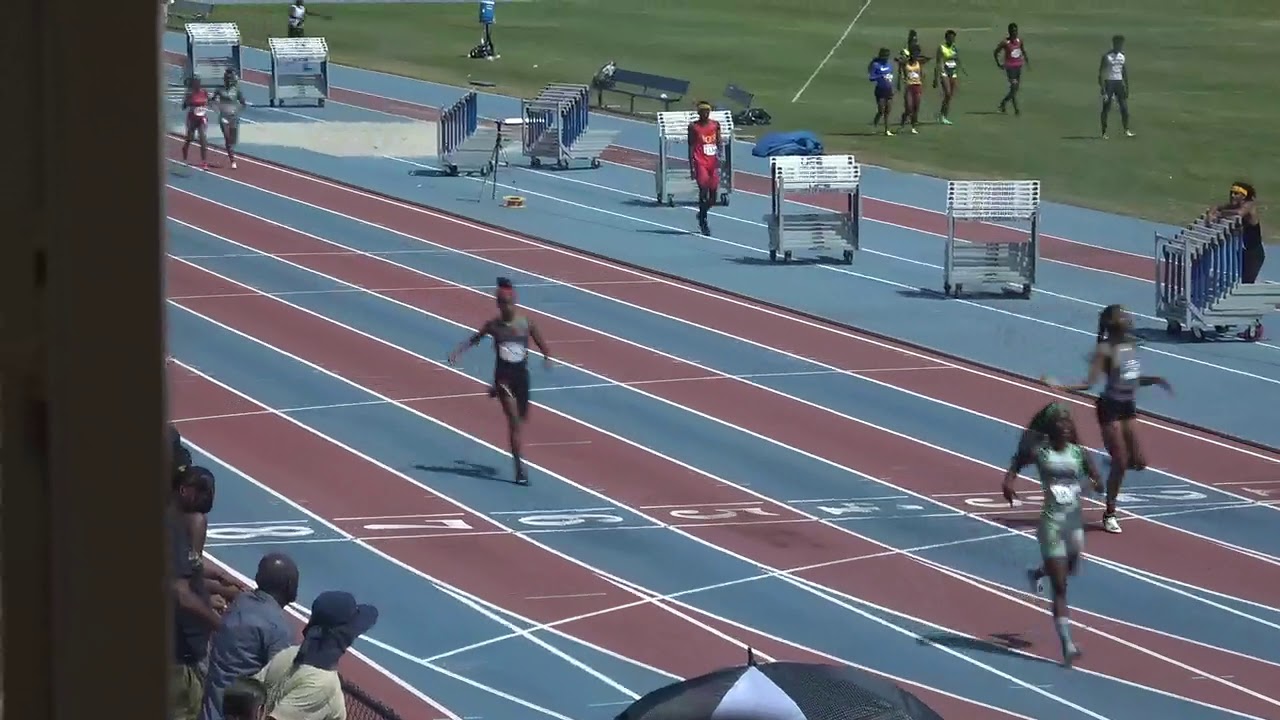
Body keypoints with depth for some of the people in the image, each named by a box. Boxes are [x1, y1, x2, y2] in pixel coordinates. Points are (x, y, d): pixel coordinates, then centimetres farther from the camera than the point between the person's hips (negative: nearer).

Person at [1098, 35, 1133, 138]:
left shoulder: (1123, 57, 8)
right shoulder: (1106, 57, -10)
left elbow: (1125, 73, 16)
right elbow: (1101, 73, -12)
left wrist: (1126, 87, 14)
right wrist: (1103, 90, -18)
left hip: (1119, 82, 5)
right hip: (1109, 83, -5)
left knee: (1124, 107, 3)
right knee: (1106, 108, -2)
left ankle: (1126, 130, 11)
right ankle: (1104, 132, 3)